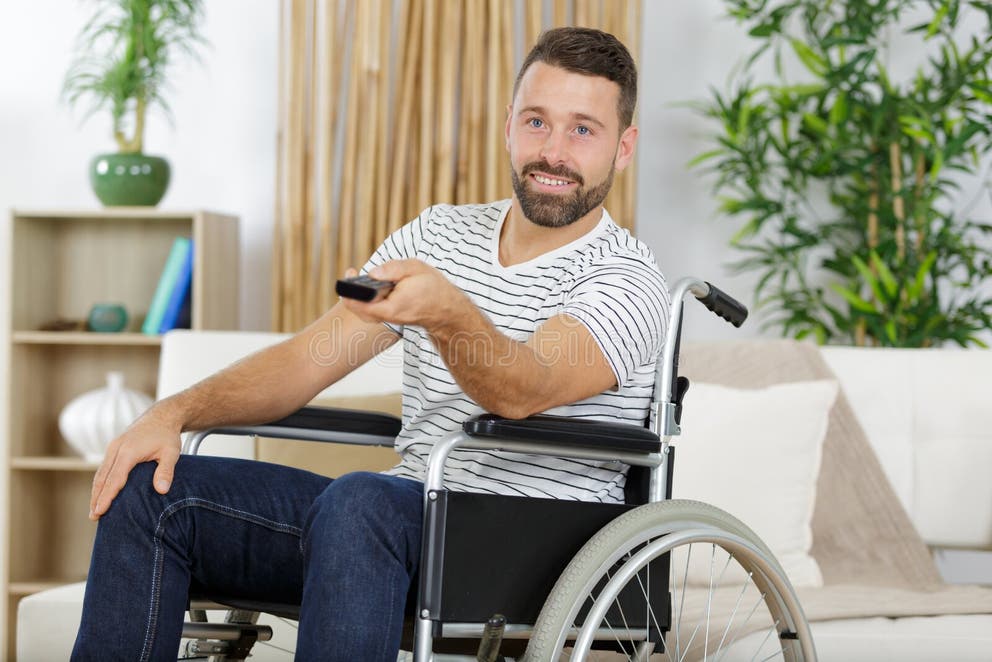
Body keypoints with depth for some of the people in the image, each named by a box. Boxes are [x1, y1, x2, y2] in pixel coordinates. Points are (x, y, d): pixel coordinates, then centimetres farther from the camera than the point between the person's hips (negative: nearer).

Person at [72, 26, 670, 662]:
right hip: (405, 517, 7)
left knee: (358, 502, -38)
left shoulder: (629, 281, -6)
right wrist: (176, 413, -4)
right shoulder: (439, 234, 15)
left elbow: (523, 392, -26)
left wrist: (447, 312, -47)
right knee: (148, 489, -9)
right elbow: (308, 358, 11)